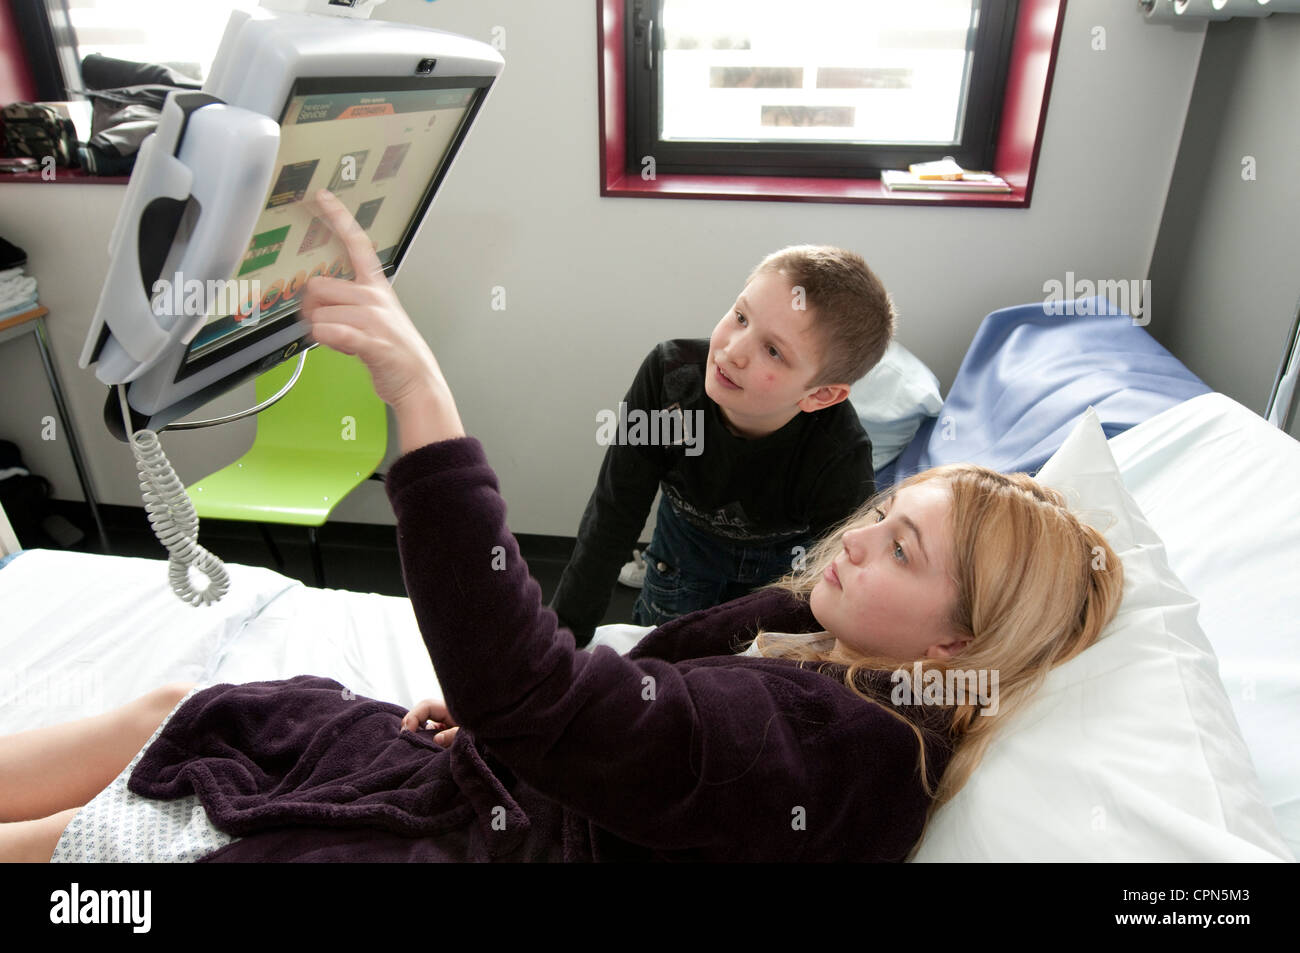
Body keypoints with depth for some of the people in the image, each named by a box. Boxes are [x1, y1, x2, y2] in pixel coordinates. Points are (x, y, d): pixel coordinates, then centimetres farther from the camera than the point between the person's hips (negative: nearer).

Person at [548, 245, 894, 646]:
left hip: (783, 557, -1)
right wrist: (562, 635, -23)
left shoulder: (840, 461, -41)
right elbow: (612, 520, -26)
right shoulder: (668, 372, -35)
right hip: (686, 533, 2)